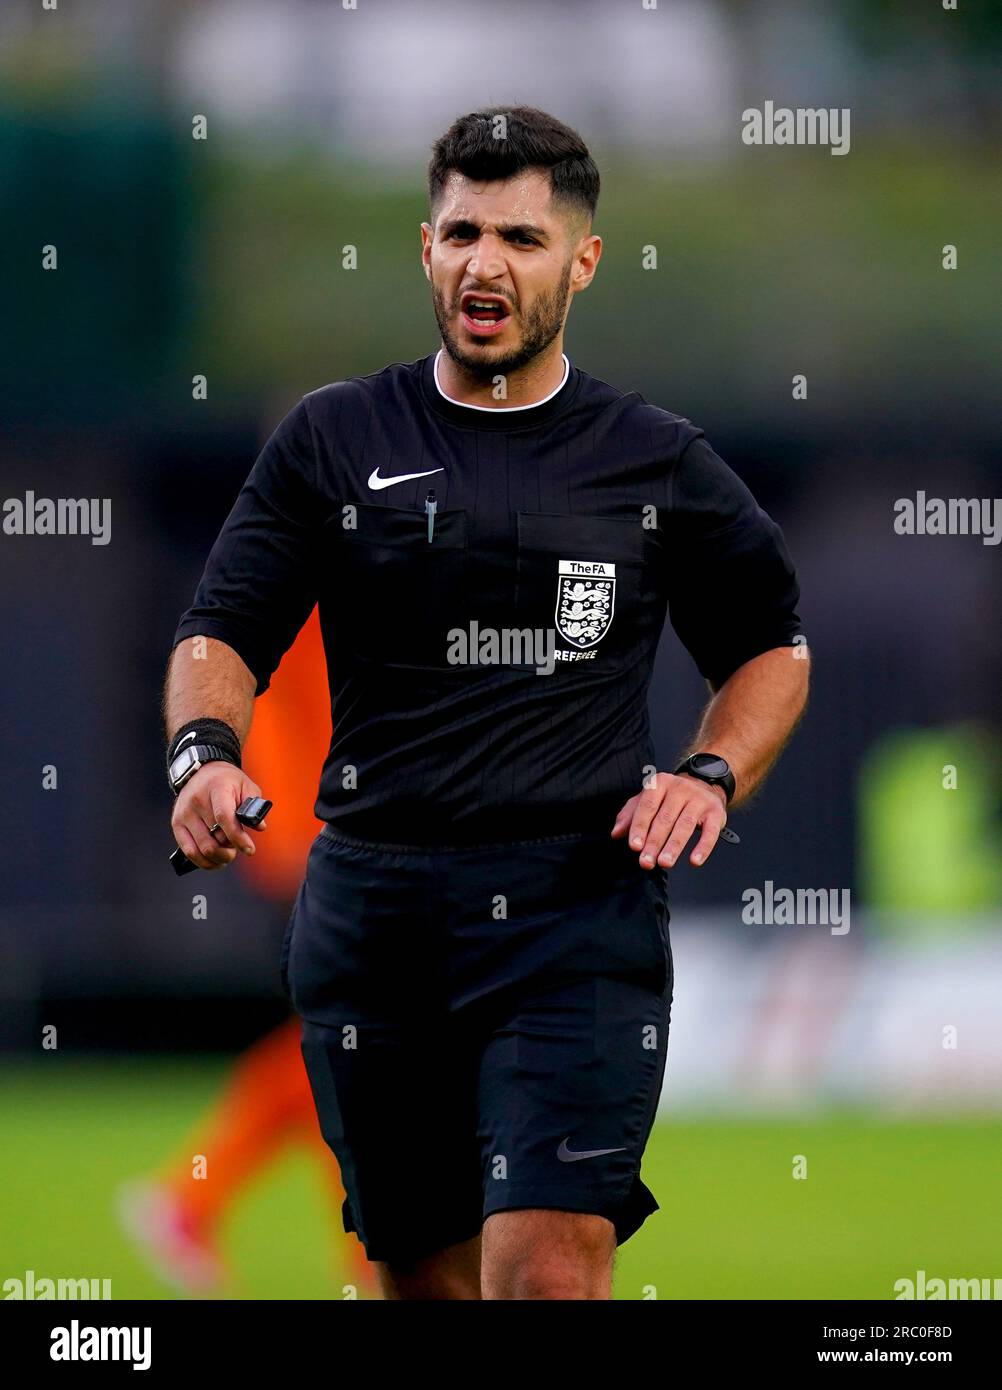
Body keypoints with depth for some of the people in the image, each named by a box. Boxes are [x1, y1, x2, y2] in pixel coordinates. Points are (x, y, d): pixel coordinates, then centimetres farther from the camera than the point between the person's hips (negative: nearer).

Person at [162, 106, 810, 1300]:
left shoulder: (656, 462, 8)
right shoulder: (334, 440, 8)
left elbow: (771, 647, 20)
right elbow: (223, 632, 3)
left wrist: (711, 775, 1)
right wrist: (204, 750, -18)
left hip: (580, 902, -2)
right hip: (370, 912, 2)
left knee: (549, 1277, -17)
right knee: (423, 1272, 11)